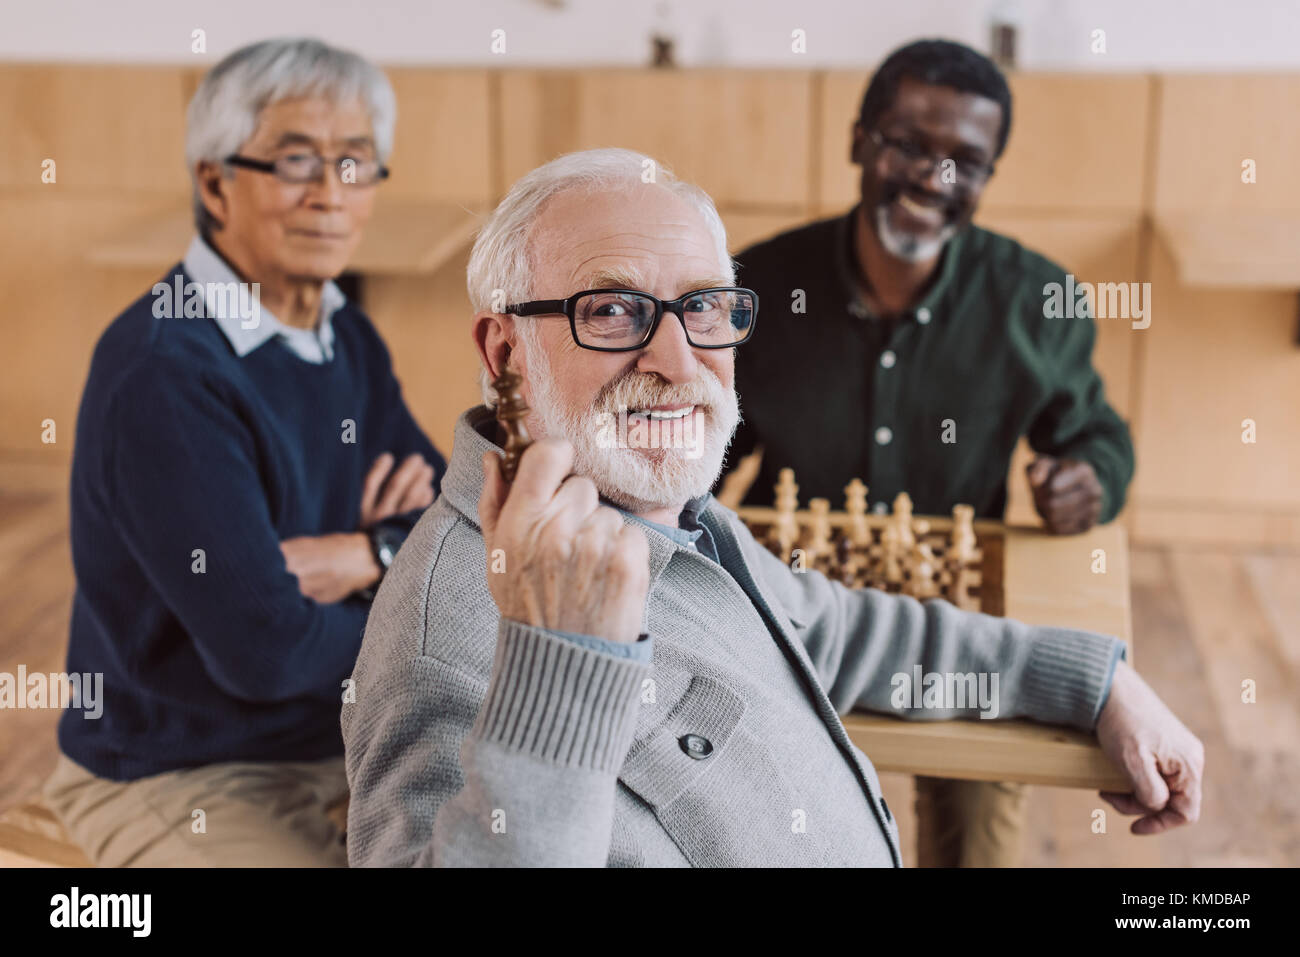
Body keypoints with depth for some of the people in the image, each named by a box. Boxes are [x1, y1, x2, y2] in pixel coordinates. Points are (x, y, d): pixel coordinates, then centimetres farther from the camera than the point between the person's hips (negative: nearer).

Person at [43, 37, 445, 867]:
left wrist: (366, 555, -15)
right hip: (174, 779, -8)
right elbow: (265, 649, -27)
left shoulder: (348, 339, 5)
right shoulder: (161, 373, -22)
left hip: (338, 731, 8)